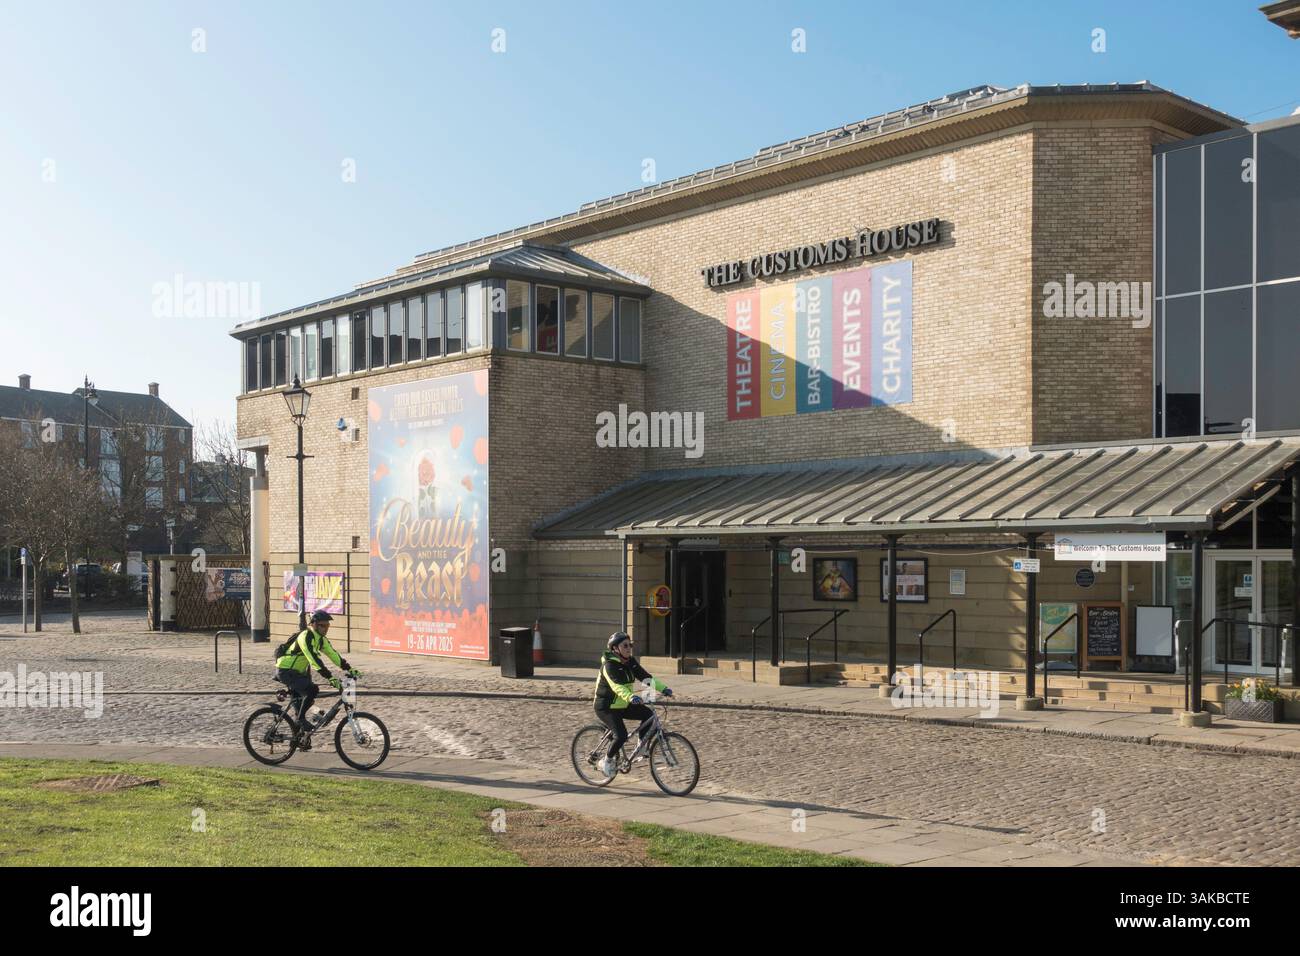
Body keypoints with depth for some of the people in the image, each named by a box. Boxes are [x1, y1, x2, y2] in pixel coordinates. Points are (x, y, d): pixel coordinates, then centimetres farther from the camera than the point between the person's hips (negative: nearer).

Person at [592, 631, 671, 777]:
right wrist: (630, 697, -55)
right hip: (606, 708, -7)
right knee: (621, 735, -25)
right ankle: (607, 762, -1)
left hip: (623, 705, 7)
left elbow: (646, 677, -6)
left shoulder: (631, 662, 1)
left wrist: (663, 688, -22)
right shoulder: (609, 665, -21)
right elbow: (616, 685, -37)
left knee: (649, 714, -11)